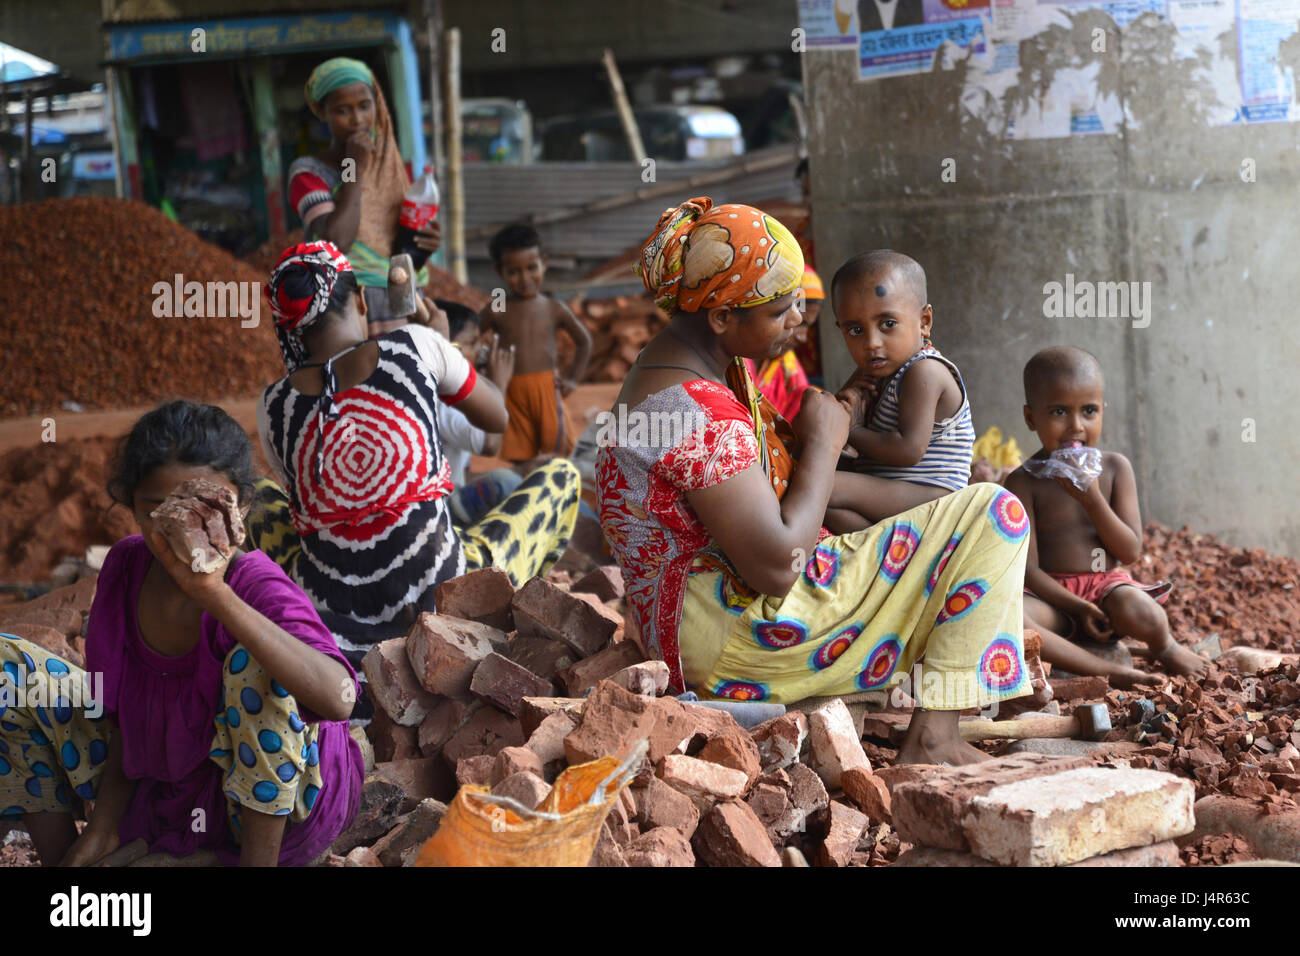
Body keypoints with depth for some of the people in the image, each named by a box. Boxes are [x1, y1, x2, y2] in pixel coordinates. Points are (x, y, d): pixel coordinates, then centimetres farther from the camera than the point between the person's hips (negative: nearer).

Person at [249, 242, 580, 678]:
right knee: (561, 476, 22)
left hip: (331, 625, 2)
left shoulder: (273, 407, -3)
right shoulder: (416, 347, -9)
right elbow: (497, 418, 9)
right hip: (444, 606, -2)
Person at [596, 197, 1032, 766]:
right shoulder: (695, 409, -23)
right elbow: (775, 566, -27)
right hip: (727, 639, -11)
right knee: (992, 516, -11)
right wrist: (822, 443, -14)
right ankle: (931, 740, -13)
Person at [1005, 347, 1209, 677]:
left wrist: (1092, 499, -18)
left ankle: (1164, 647, 3)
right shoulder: (1024, 482, -6)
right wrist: (1077, 608, -21)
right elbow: (1028, 567, -9)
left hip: (1107, 586, 2)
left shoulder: (1115, 468, 1)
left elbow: (1131, 552, -5)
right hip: (1053, 595, -2)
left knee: (1141, 615, -31)